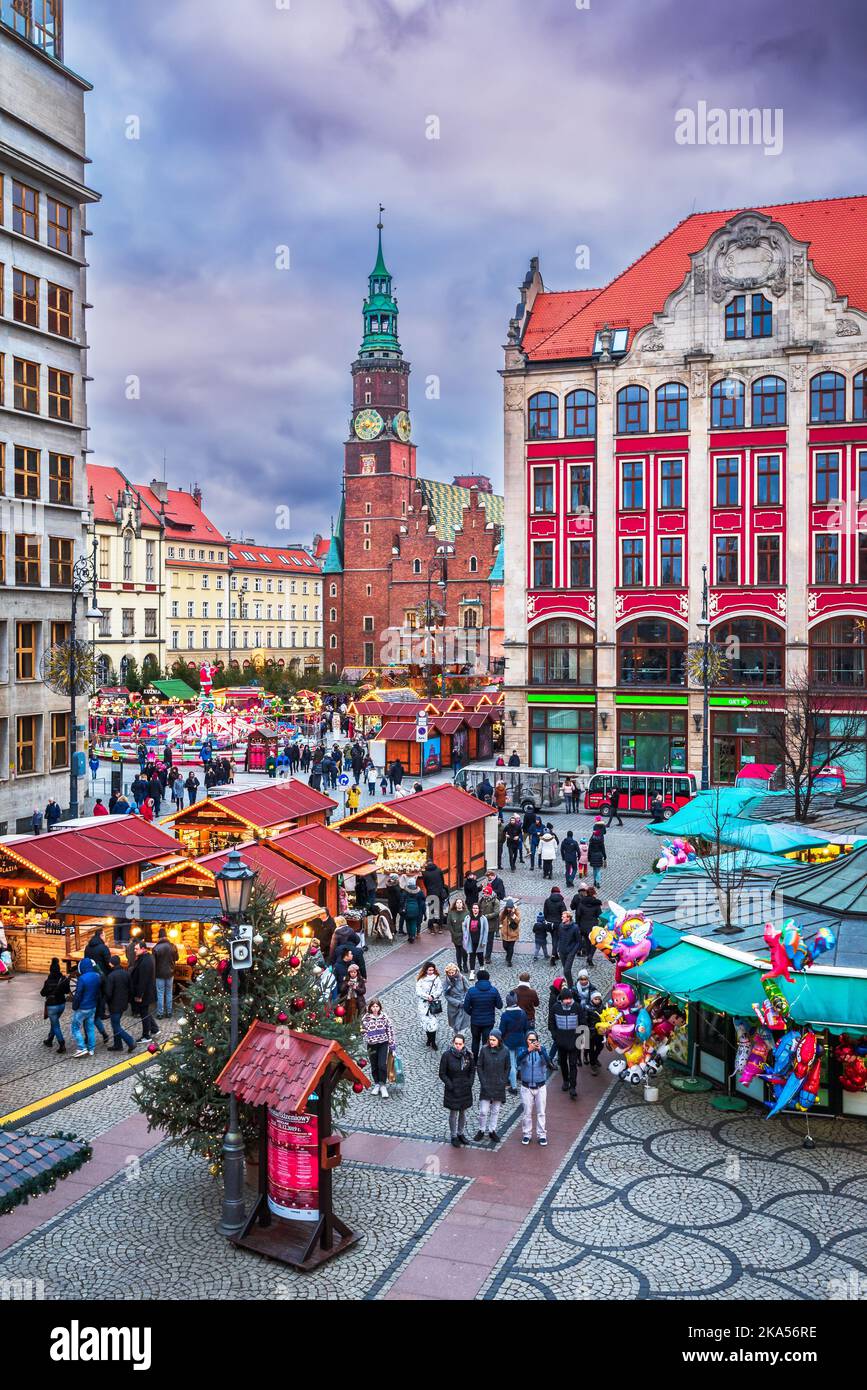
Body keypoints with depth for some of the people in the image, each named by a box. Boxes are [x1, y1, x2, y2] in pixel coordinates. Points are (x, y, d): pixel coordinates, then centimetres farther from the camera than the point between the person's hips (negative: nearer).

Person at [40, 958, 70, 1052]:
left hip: (52, 1006, -5)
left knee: (56, 1026, 3)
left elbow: (43, 993, -10)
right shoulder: (64, 979, -9)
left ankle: (62, 1045, -3)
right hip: (62, 1004, 5)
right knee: (54, 1022, 26)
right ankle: (49, 1040, 39)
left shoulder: (48, 981, -22)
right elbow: (67, 991, 0)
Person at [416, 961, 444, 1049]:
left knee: (433, 1023, -6)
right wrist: (427, 996, -18)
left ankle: (433, 1042, 6)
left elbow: (439, 990, -1)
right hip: (423, 1004, 1)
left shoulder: (437, 978, 1)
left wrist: (433, 996, -17)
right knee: (425, 1022, 5)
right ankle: (428, 1039, 26)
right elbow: (418, 991, -7)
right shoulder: (420, 979, -1)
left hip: (434, 1004, -1)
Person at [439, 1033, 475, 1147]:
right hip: (452, 1090, -3)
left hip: (465, 1089, 3)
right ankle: (453, 1136, 24)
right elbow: (442, 1074, -10)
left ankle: (461, 1133, 34)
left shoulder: (468, 1055, -6)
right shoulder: (447, 1055, -17)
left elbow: (472, 1070, 9)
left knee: (463, 1112, 16)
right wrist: (450, 1085, -16)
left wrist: (470, 1083, -2)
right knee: (453, 1113, 7)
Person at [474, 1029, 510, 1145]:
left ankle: (492, 1131, 27)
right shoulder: (484, 1049, -9)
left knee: (495, 1111, 12)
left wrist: (503, 1082, -3)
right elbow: (479, 1066, -2)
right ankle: (481, 1130, 21)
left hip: (499, 1086, 1)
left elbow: (507, 1068, 4)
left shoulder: (505, 1051, -6)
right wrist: (483, 1082, -7)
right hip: (486, 1086, -1)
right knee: (483, 1111, 1)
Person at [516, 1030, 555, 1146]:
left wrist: (540, 1050, -43)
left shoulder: (542, 1050, -5)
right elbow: (519, 1059, -28)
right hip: (526, 1087, 0)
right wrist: (529, 1050, -46)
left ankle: (542, 1135, 20)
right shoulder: (523, 1050, -6)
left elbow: (548, 1061, -25)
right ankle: (526, 1134, 22)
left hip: (541, 1087, 0)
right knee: (527, 1112, 7)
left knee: (541, 1112, 8)